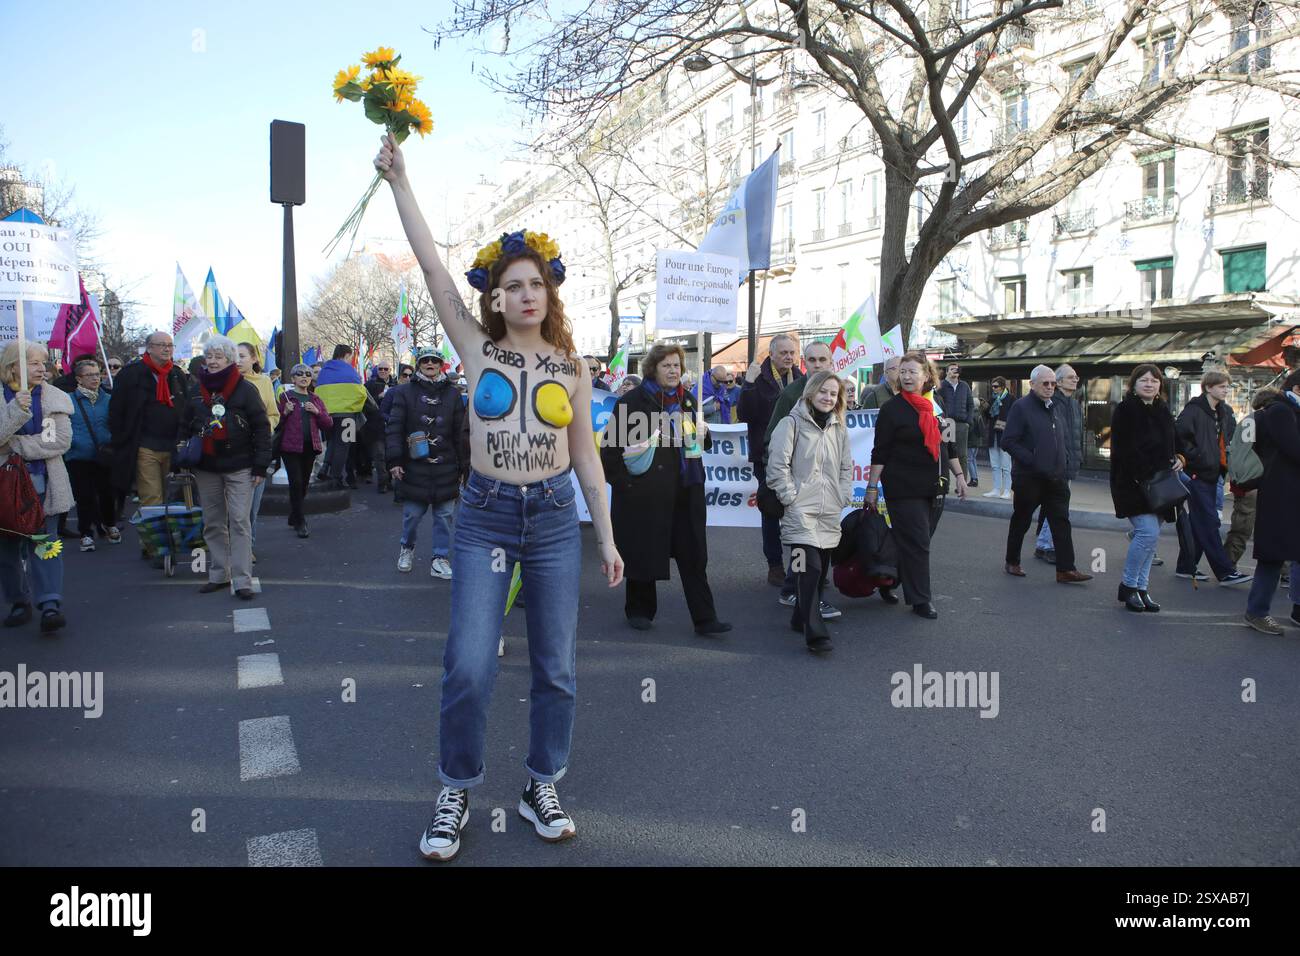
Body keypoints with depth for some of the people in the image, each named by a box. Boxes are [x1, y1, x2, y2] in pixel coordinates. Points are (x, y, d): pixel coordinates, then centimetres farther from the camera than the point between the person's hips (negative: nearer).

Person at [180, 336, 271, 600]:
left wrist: (260, 466, -10)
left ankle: (242, 580, -4)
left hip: (239, 468, -5)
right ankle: (218, 575, 21)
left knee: (239, 522, -7)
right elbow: (185, 428, 18)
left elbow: (261, 428, -6)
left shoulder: (246, 389, -4)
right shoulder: (197, 392, 10)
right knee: (213, 523, 11)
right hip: (206, 469, 5)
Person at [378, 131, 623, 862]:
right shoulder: (478, 349, 0)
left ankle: (543, 787, 27)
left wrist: (607, 538, 5)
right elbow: (432, 265, -6)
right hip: (485, 519, -1)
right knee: (469, 667, -4)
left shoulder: (572, 369, 3)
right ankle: (457, 793, 19)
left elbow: (587, 457, 7)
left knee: (557, 667, 8)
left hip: (556, 519, 2)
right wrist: (399, 179, -9)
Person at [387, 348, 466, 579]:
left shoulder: (452, 394, 9)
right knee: (412, 513, 6)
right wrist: (395, 460, -10)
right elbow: (394, 427, -2)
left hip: (445, 467, 2)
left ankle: (440, 558, 15)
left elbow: (459, 432, 8)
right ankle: (406, 547, 33)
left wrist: (463, 465, 5)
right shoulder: (405, 392, 4)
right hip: (414, 466, -1)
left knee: (444, 515, 4)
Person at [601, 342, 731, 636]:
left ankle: (704, 618, 7)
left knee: (694, 555, 3)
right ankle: (639, 610, 25)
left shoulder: (688, 400, 14)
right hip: (645, 491, -4)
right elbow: (611, 443, -6)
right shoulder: (633, 401, -5)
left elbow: (701, 442, 25)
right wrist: (620, 478, -12)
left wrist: (703, 434, 3)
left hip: (686, 490, 5)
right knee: (643, 552, 6)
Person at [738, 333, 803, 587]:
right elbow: (744, 415, -14)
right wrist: (748, 384, -24)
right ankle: (775, 565, 14)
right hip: (767, 456, -3)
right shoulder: (759, 379, -4)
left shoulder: (801, 379, 8)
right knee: (771, 511, 6)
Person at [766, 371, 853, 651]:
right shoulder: (792, 423, -5)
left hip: (830, 512, 7)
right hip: (801, 510, -7)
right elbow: (777, 464, -9)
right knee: (810, 568, -14)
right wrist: (790, 497, -11)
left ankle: (801, 617, 27)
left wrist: (844, 497, 9)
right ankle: (815, 633, -12)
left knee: (821, 568, 11)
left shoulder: (839, 428, 15)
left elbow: (846, 466, 20)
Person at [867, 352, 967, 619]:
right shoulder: (892, 408, -6)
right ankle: (921, 600, 3)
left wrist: (959, 475, 13)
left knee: (920, 542, 10)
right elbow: (880, 452, -7)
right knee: (915, 544, -5)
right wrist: (872, 486, -10)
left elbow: (949, 445, 18)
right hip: (904, 488, -6)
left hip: (934, 487, 6)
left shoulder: (938, 405, 11)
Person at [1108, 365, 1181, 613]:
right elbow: (1123, 449, -15)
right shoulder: (1125, 410, -8)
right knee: (1148, 532, -16)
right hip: (1132, 483, -7)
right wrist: (1144, 477, -19)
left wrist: (1176, 460, 5)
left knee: (1149, 536, 8)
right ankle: (1128, 585, -1)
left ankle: (1141, 588, 15)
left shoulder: (1163, 411, 15)